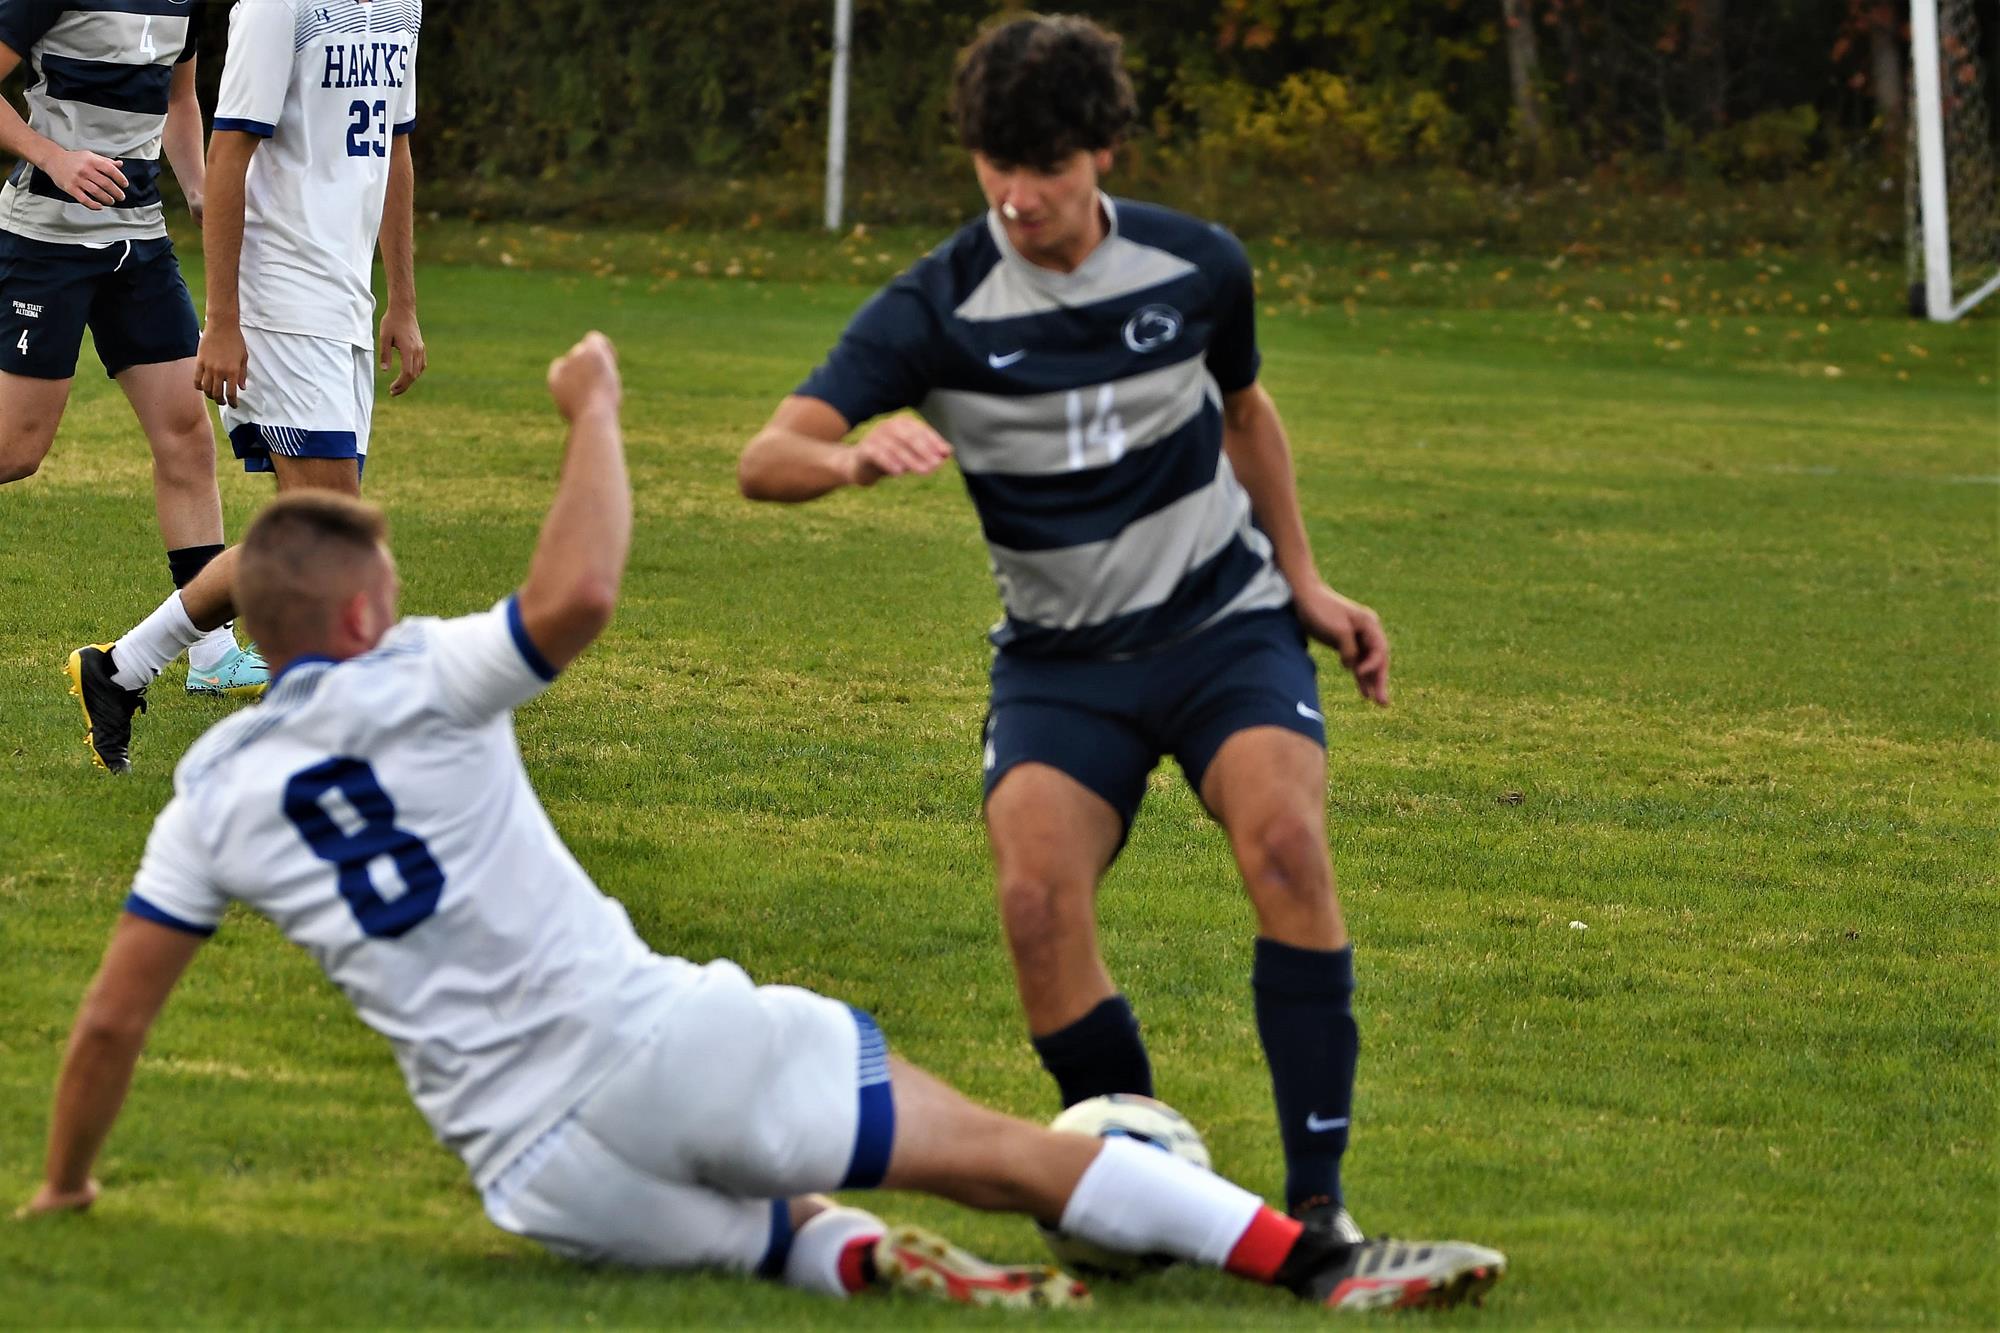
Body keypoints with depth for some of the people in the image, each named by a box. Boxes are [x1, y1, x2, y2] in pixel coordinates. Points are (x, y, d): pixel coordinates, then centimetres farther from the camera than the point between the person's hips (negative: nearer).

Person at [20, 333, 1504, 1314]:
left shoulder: (212, 794, 11)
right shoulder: (407, 687, -1)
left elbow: (113, 1017, 15)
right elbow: (577, 595, -17)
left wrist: (65, 1181, 30)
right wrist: (593, 410, -3)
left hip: (533, 1169, 4)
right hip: (651, 1043, -4)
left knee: (768, 1225, 27)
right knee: (992, 1146, -1)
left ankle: (860, 1263, -9)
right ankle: (1320, 1262, -9)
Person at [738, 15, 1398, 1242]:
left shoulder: (1198, 267, -5)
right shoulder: (937, 309, -12)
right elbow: (767, 459, -23)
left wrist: (1304, 581, 16)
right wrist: (862, 456, -45)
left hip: (1224, 621, 0)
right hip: (1062, 657, 0)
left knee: (1284, 838, -28)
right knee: (1037, 898, -25)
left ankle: (1319, 1192, -22)